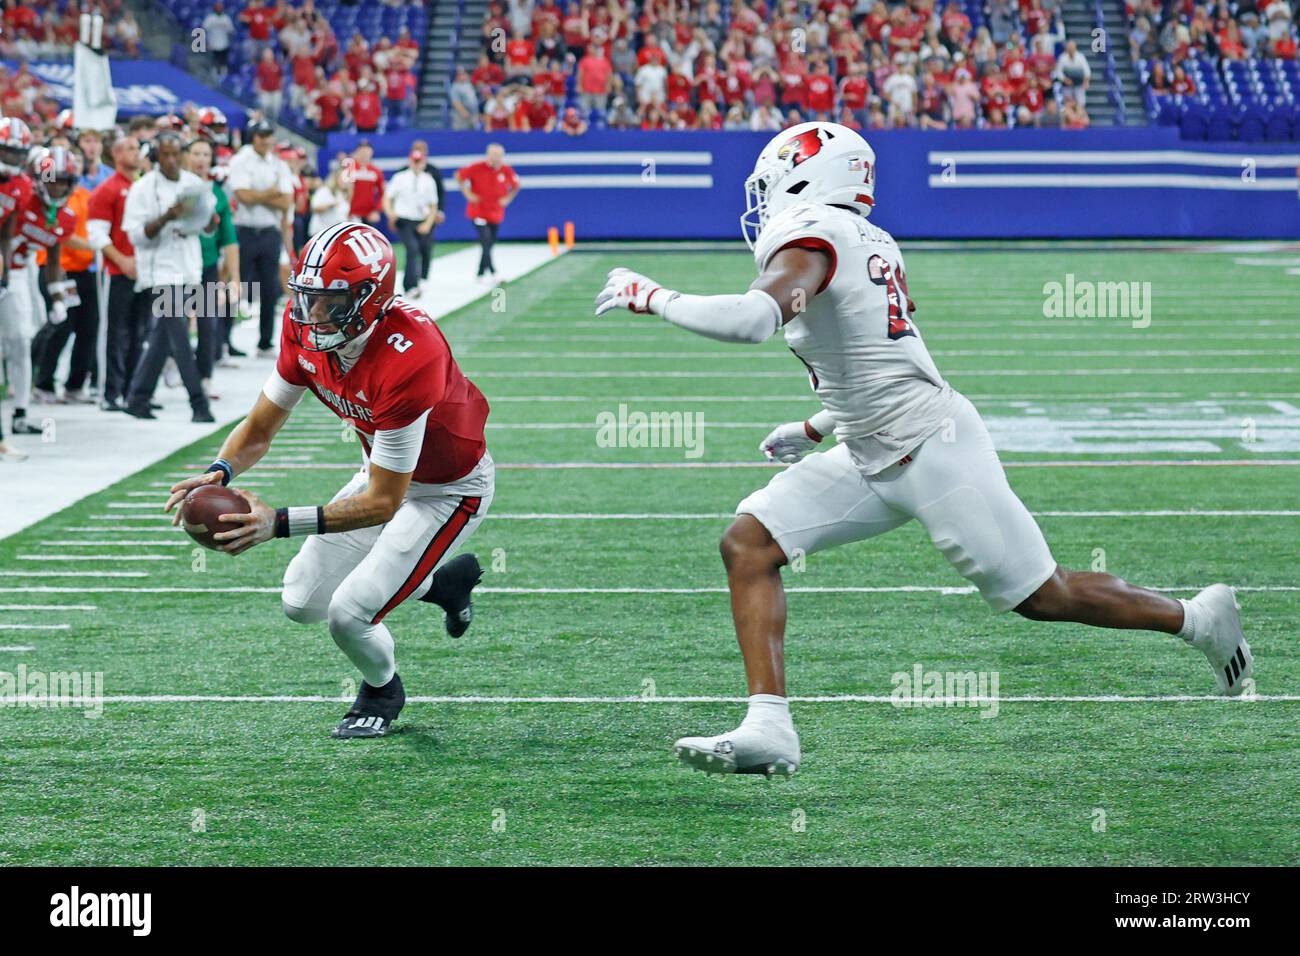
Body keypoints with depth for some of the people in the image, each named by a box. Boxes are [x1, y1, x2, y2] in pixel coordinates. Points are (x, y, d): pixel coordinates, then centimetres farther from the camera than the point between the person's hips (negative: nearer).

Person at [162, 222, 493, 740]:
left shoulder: (407, 361, -40)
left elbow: (383, 502, -33)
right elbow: (258, 430, -7)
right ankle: (443, 580, 29)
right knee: (302, 603, 7)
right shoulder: (306, 328, -18)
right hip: (387, 471, 8)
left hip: (448, 490, -8)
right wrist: (219, 473, -30)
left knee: (349, 613, -16)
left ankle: (382, 689, 20)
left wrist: (278, 523, -41)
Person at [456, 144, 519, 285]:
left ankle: (481, 274, 24)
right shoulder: (477, 168, -13)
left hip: (495, 214, 4)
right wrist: (467, 194, -7)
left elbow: (516, 185, 15)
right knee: (485, 240, -18)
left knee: (489, 245, 10)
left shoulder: (507, 171, -4)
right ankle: (492, 273, -17)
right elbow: (459, 176, -1)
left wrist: (508, 198, 1)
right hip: (478, 213, -4)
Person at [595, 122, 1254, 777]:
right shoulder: (867, 244, 11)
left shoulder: (809, 238, -17)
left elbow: (754, 317, -35)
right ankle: (767, 730, -9)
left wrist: (653, 298, -23)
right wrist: (816, 430, 29)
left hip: (933, 452, -10)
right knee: (748, 545, -4)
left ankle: (1198, 620, 24)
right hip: (871, 459, 10)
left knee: (1044, 597, 2)